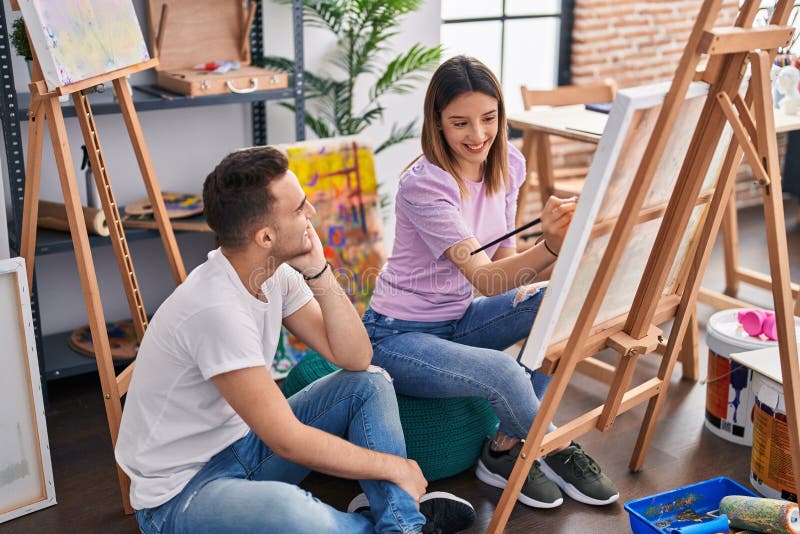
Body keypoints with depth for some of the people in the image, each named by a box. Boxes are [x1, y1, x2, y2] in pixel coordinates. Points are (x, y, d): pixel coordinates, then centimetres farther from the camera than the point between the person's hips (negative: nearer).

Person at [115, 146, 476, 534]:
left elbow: (355, 358, -4)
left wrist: (318, 271, -15)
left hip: (244, 442, 9)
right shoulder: (216, 308, -30)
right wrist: (394, 467, -14)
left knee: (370, 382, 1)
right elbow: (289, 442, -26)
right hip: (181, 489, -9)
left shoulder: (276, 273, -5)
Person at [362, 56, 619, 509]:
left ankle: (506, 449, -5)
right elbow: (486, 279, -32)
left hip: (459, 320, 8)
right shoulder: (424, 184, -25)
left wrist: (554, 255, -20)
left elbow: (505, 261, 1)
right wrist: (548, 247, -51)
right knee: (504, 372, -31)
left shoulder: (507, 165, -3)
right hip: (398, 335, -7)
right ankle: (558, 455, 3)